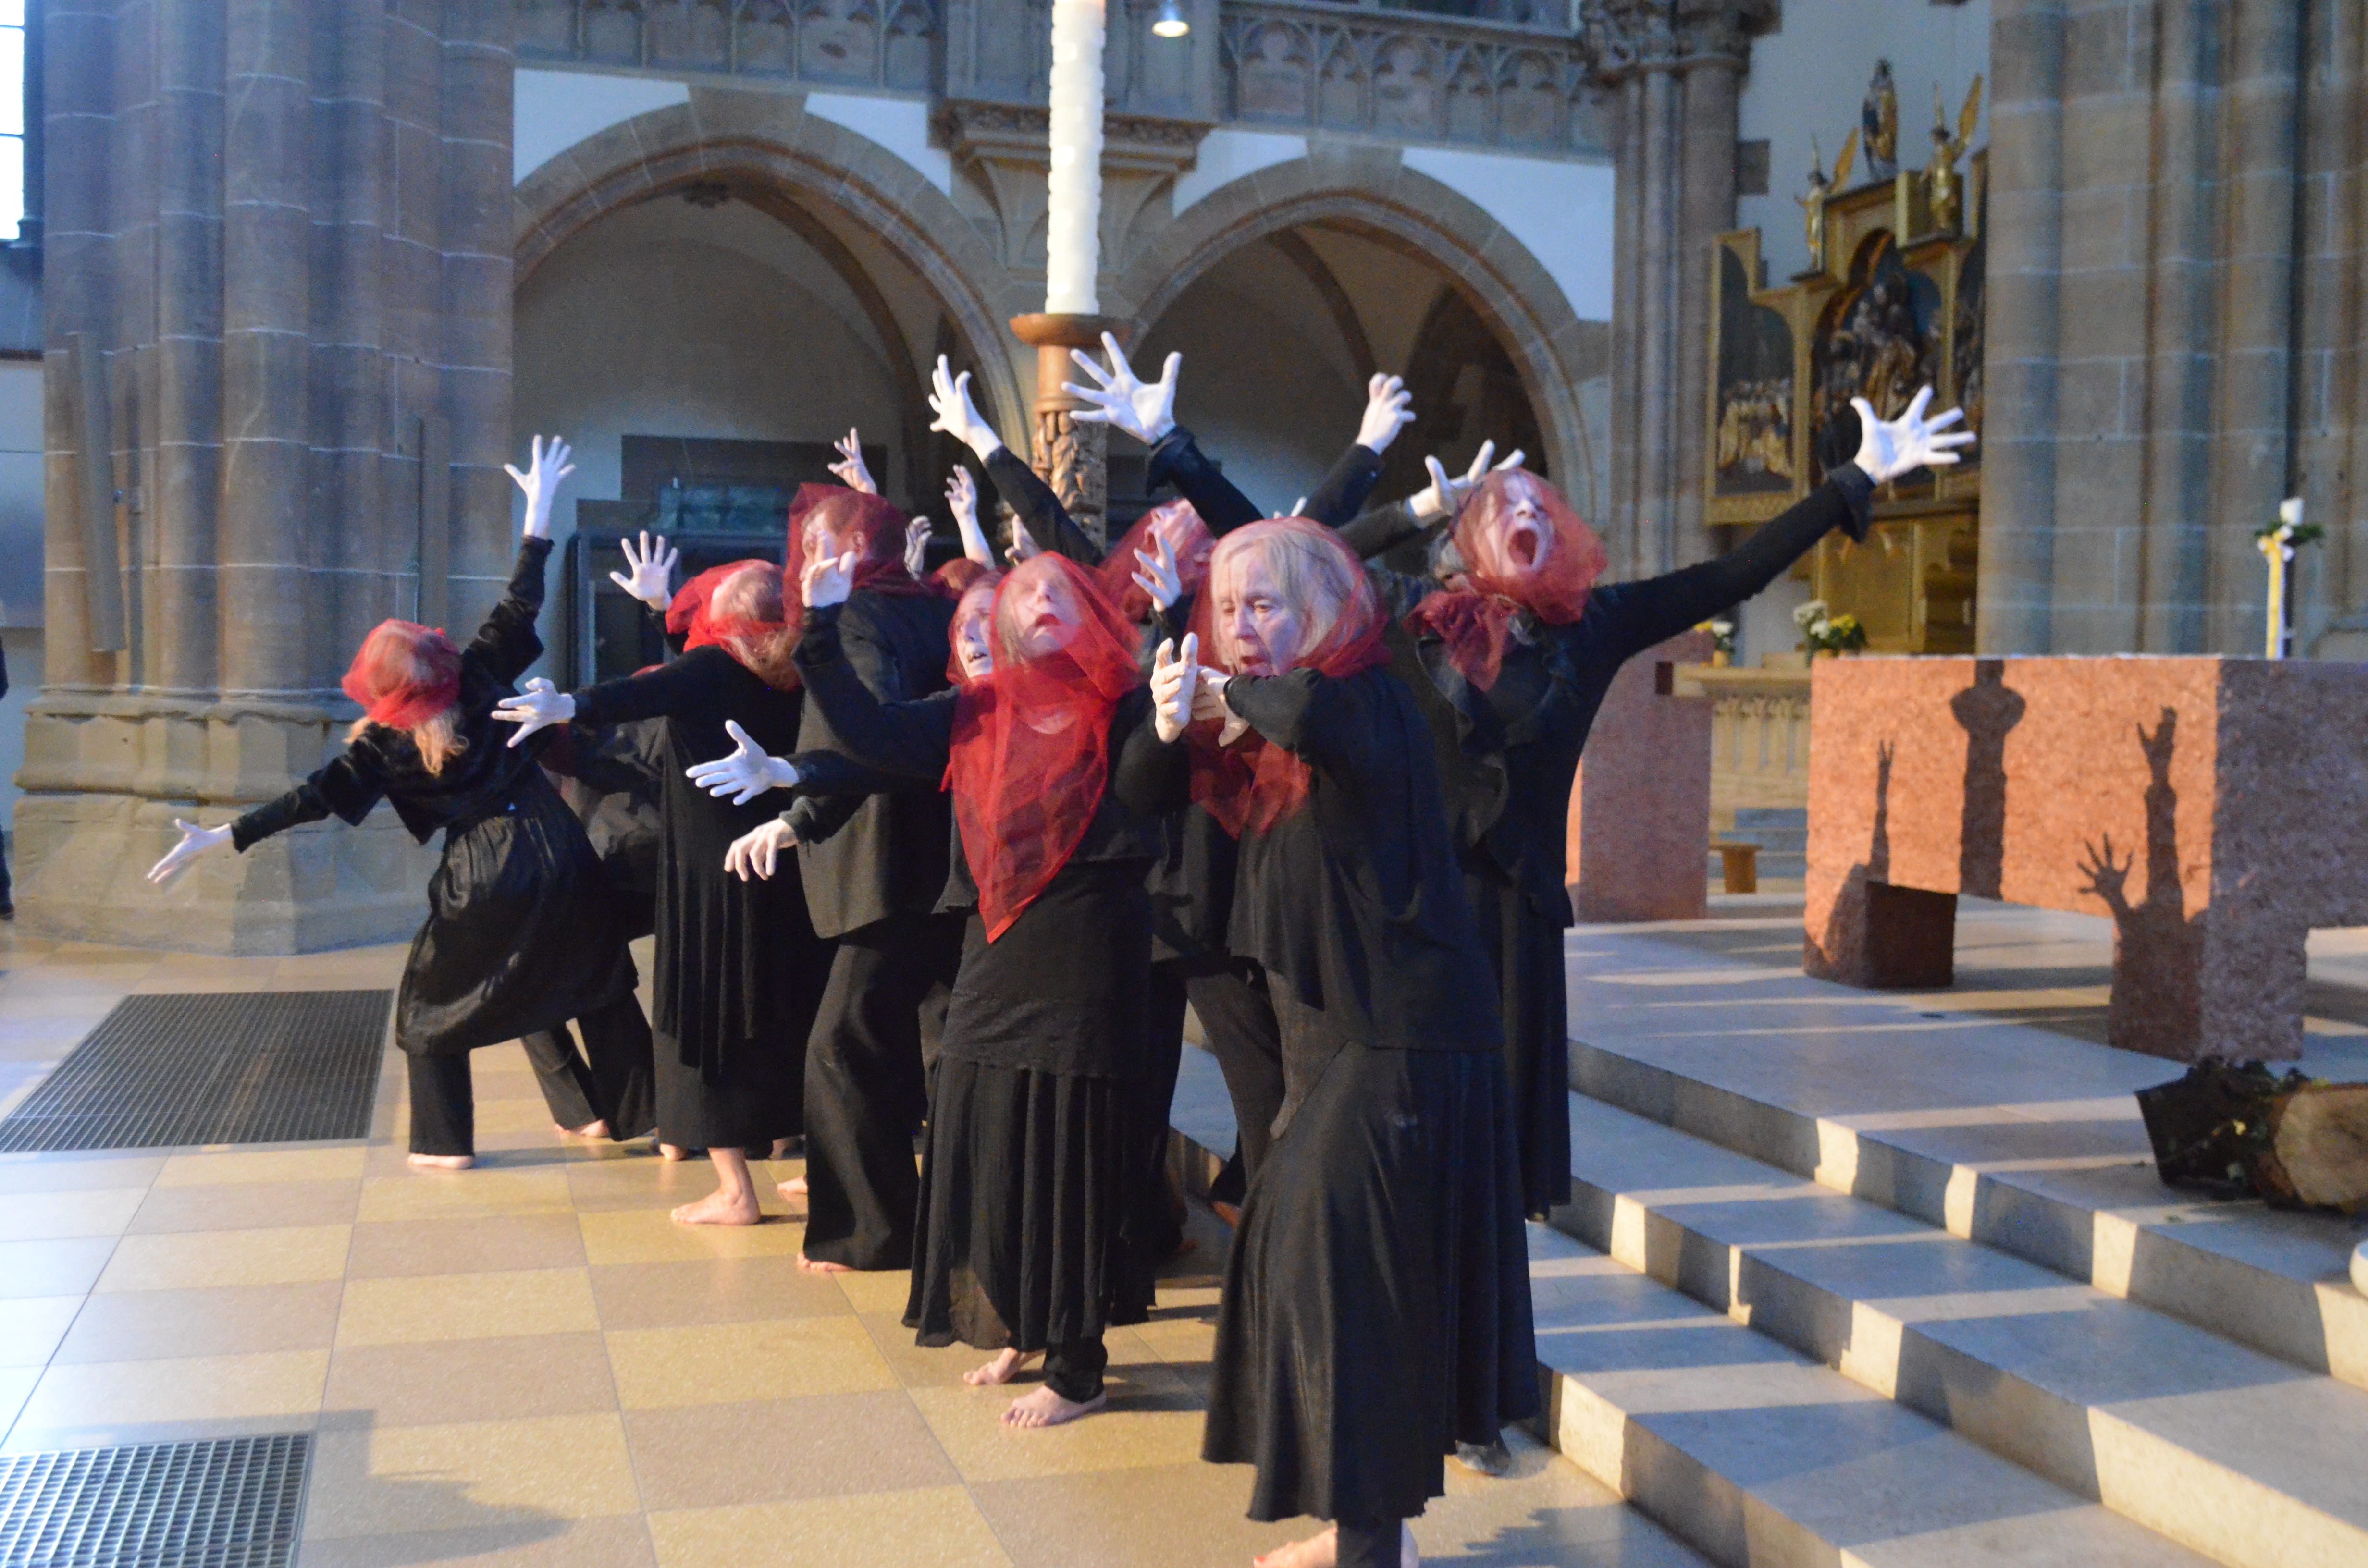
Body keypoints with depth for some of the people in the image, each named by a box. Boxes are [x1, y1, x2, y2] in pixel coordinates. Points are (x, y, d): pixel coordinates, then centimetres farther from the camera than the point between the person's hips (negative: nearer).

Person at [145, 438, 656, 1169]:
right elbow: (519, 603, 3)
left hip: (484, 887, -3)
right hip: (562, 863, 3)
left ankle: (447, 1143, 18)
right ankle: (635, 1114, 23)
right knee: (598, 988, 16)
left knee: (430, 1000, 17)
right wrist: (540, 506, 8)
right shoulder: (481, 677, -2)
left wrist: (218, 838, -7)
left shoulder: (382, 746, -7)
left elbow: (315, 798, -9)